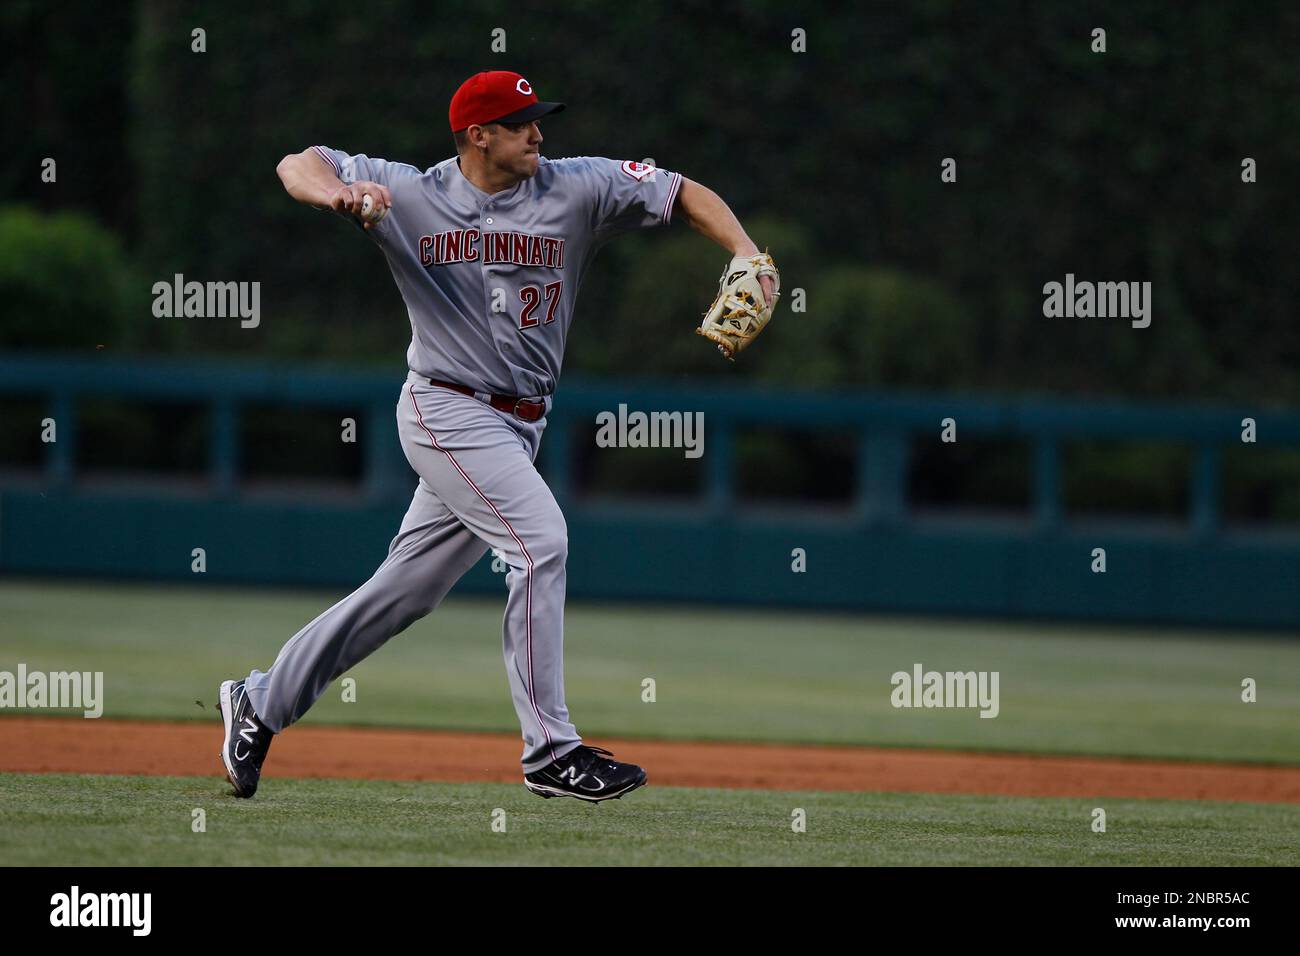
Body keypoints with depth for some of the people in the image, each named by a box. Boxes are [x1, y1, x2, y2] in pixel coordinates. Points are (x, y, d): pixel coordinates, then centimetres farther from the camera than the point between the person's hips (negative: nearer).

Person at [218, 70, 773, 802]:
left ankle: (262, 703, 25)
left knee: (408, 590, 10)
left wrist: (746, 254, -18)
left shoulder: (575, 190, 0)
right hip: (449, 412, -5)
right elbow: (299, 164, -2)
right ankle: (552, 752, -18)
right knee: (542, 538, -21)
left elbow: (684, 193, -1)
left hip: (518, 425, 5)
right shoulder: (412, 195, -4)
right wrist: (335, 193, -25)